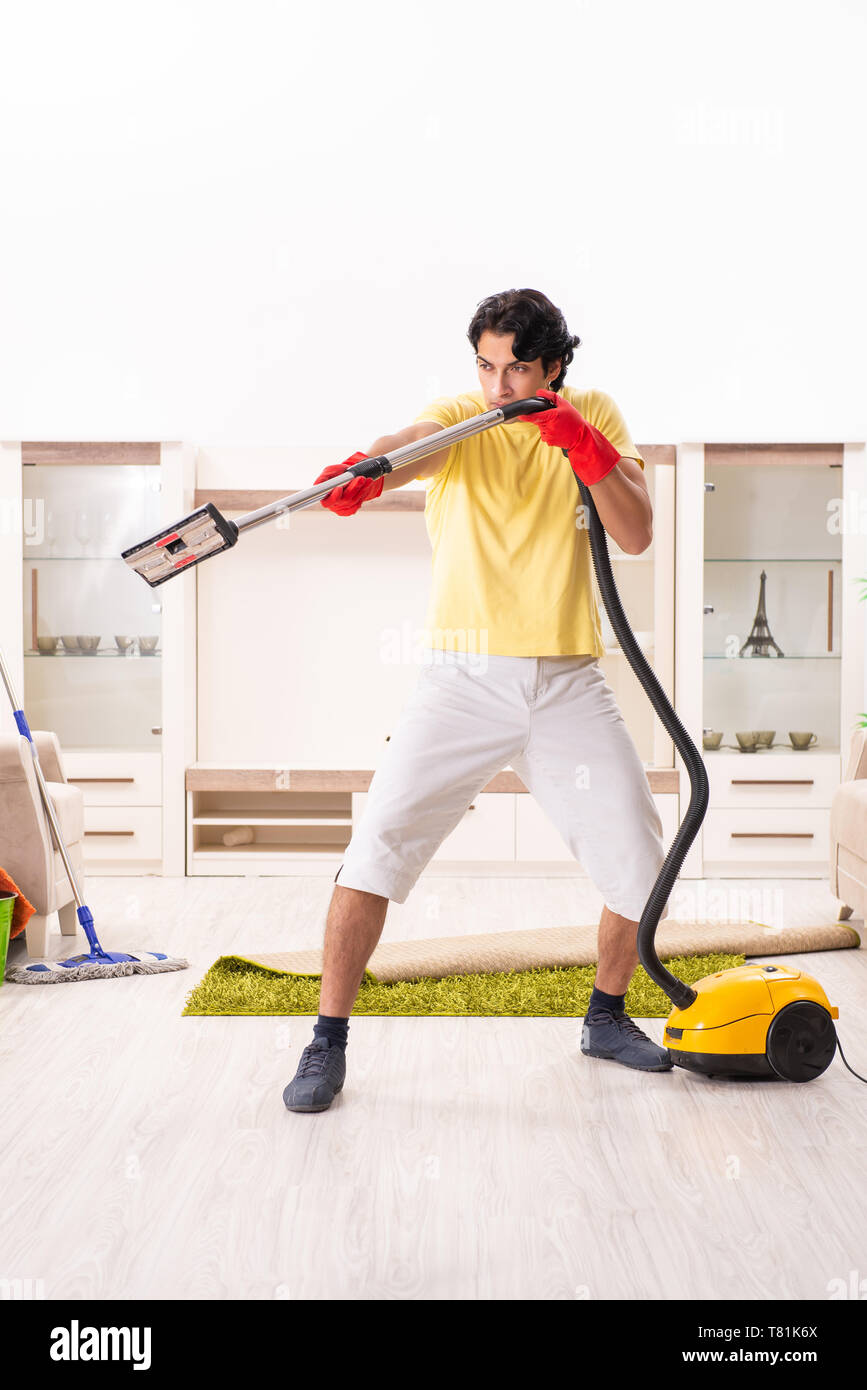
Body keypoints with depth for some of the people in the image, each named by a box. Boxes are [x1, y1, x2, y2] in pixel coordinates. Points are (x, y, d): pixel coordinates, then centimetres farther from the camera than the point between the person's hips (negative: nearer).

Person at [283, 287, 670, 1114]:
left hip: (570, 685, 3)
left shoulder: (594, 419, 7)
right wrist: (363, 471, -49)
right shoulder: (456, 422, -2)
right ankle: (328, 1043, 3)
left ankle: (606, 1018, 29)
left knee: (640, 859, 4)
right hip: (462, 678, -2)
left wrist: (587, 451, -18)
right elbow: (411, 444, -26)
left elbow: (637, 535, -3)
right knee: (379, 844, -12)